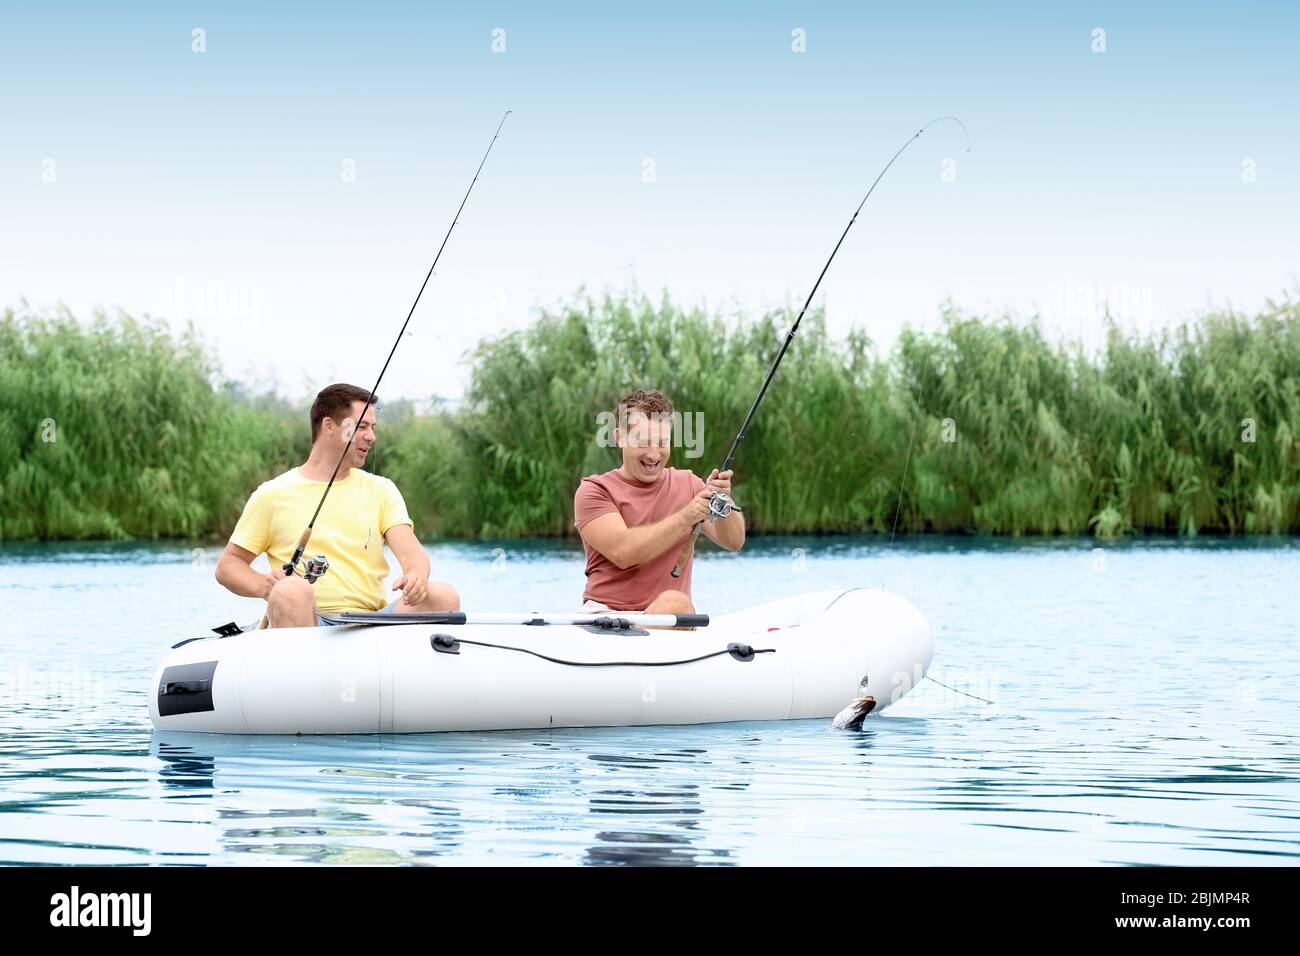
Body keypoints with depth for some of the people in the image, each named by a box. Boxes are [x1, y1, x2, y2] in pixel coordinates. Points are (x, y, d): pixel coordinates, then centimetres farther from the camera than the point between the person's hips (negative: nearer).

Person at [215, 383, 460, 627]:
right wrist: (263, 585, -9)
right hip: (309, 623, -2)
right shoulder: (273, 494, 12)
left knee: (444, 596, -26)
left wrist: (416, 577, -22)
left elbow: (410, 551, 4)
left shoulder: (381, 490, 19)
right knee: (292, 591, -39)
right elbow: (228, 564, 15)